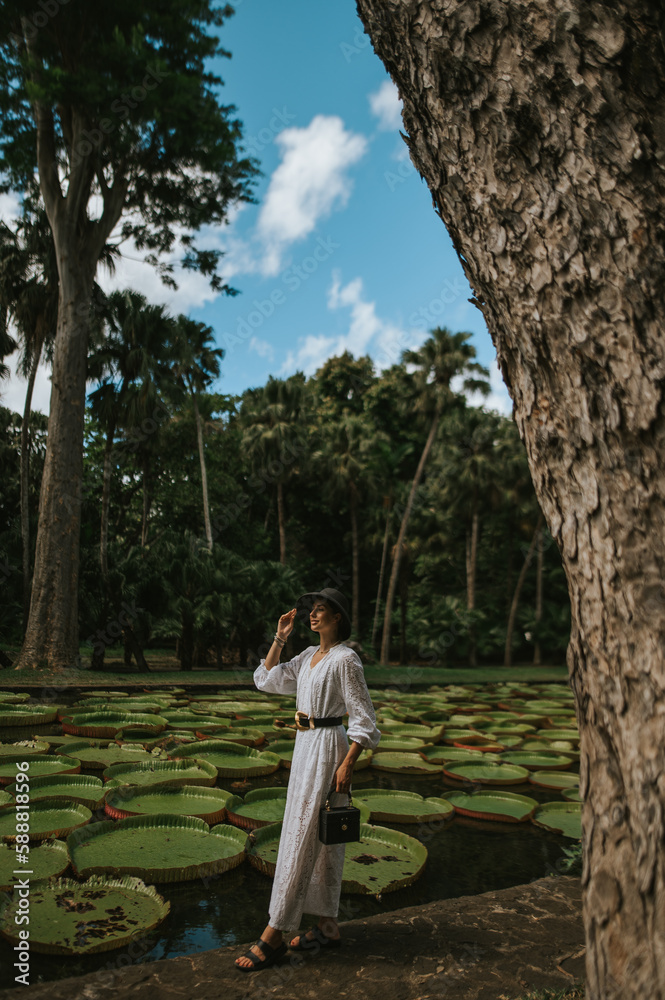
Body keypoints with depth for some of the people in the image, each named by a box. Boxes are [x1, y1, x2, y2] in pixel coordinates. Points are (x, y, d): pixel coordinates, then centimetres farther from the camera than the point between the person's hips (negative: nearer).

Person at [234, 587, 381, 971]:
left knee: (300, 836, -3)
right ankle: (328, 926, 26)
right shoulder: (309, 656, 10)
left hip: (327, 748, -9)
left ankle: (274, 937, 7)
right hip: (305, 745, 9)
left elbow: (364, 720, -14)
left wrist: (347, 765, -19)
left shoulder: (345, 659, -14)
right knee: (320, 839, 15)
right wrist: (280, 638, 6)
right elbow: (266, 679, 14)